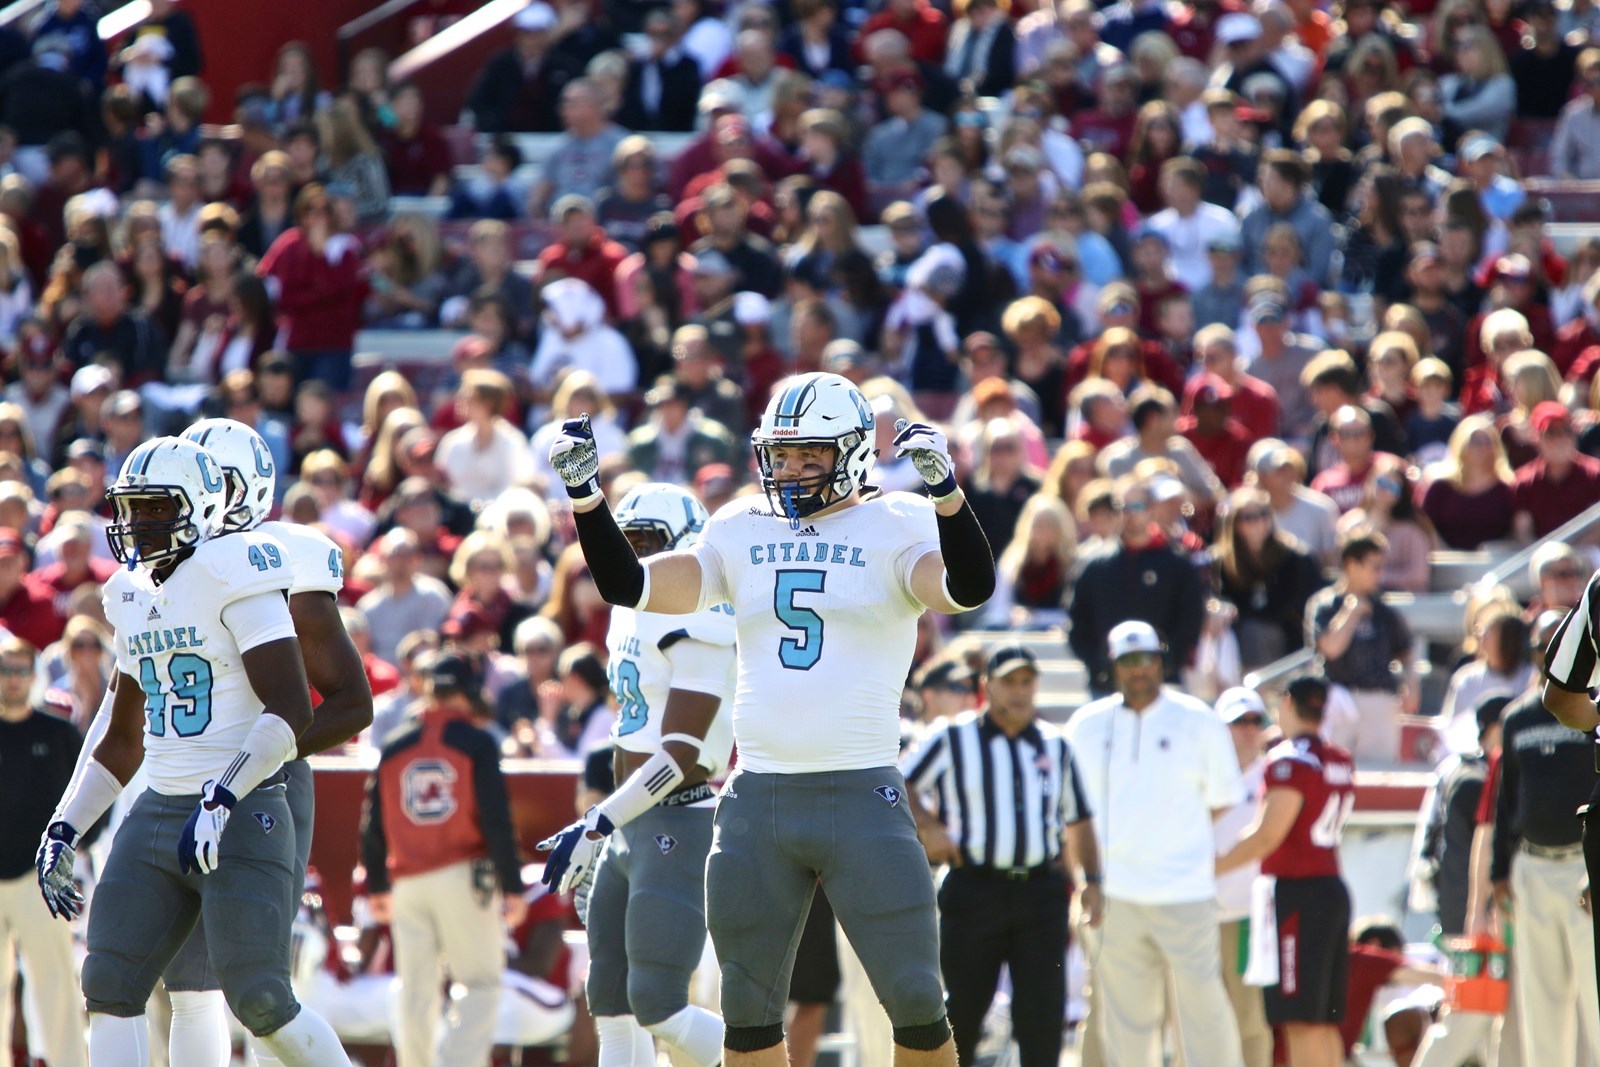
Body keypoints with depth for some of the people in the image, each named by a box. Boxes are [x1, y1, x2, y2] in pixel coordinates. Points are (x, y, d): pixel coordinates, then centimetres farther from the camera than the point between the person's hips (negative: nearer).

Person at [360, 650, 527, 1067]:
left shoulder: (394, 749, 10)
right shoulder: (476, 743, -3)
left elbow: (373, 827, 12)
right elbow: (497, 822, -8)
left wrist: (377, 887, 22)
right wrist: (512, 887, -5)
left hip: (408, 885, 4)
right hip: (464, 878, -4)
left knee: (415, 993, 10)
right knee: (481, 985, -1)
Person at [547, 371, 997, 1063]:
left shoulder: (894, 529, -1)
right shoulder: (742, 533, 11)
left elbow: (970, 590, -19)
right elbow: (628, 586, 9)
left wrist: (944, 490, -32)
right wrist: (585, 494, 0)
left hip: (863, 797, -4)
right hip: (757, 798, 4)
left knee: (915, 1001, -4)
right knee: (749, 1007, 9)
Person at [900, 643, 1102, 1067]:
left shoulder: (1055, 746, 15)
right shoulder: (953, 739, 4)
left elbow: (1078, 818, 21)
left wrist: (1091, 880, 12)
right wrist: (928, 826, -10)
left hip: (1041, 891, 3)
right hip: (974, 889, -3)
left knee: (1043, 1008, -2)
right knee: (963, 1007, 1)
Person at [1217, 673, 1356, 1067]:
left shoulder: (1290, 760, -12)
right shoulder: (1342, 763, 13)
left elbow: (1269, 835, -17)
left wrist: (1214, 867, -9)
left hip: (1295, 894, -8)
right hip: (1333, 890, 8)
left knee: (1300, 1021, -10)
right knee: (1324, 1022, 11)